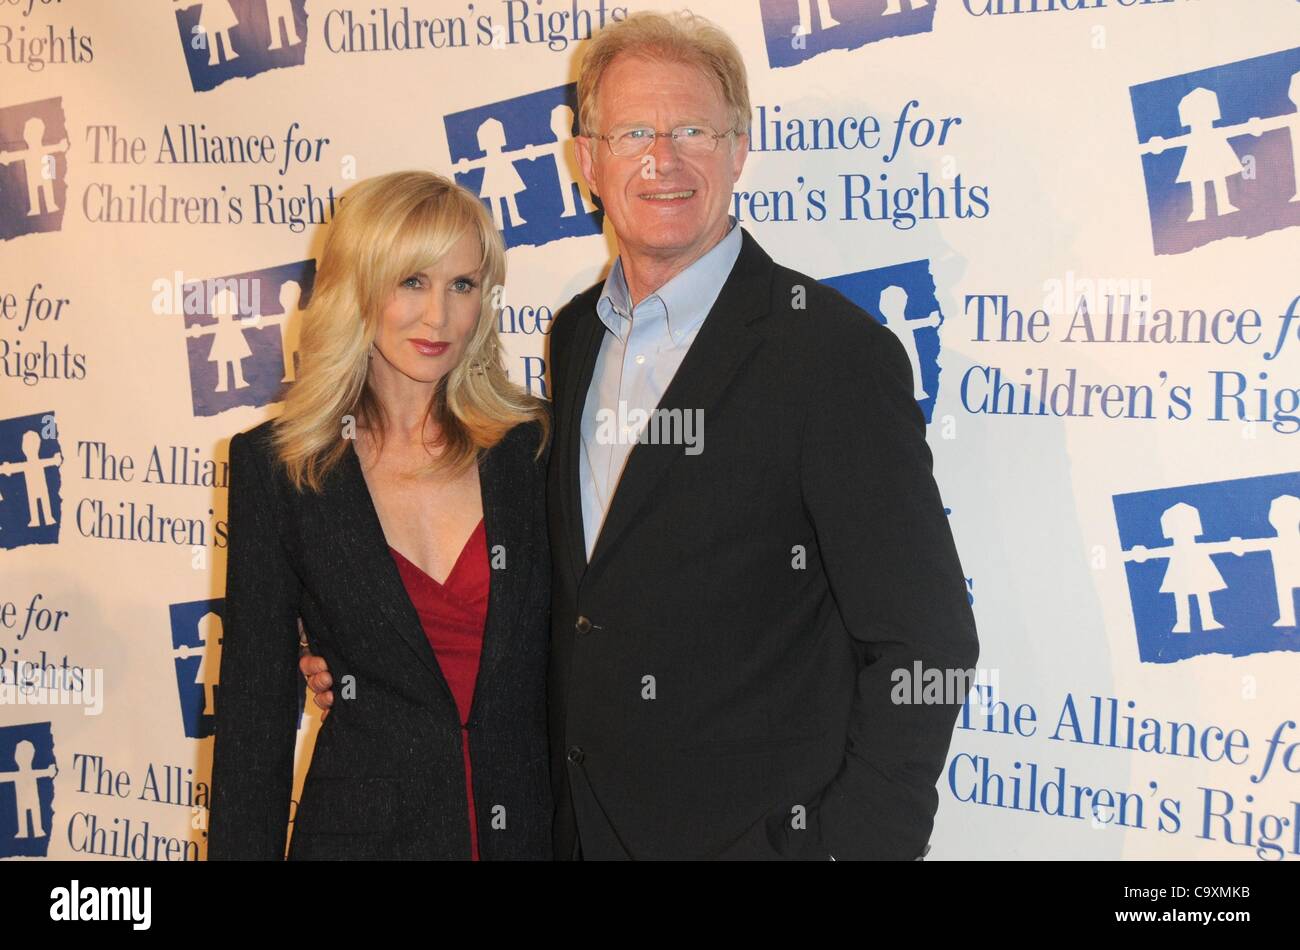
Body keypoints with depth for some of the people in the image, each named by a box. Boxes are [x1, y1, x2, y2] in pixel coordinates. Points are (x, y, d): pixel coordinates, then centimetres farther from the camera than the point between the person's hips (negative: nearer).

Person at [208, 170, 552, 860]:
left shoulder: (535, 446, -1)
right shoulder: (276, 465, -3)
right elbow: (254, 699, -1)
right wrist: (242, 846, -4)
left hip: (526, 826, 1)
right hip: (362, 827, -1)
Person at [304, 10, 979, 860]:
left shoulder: (836, 350, -15)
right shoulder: (575, 336, 7)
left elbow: (925, 644, -15)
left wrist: (852, 843, -19)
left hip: (752, 830, -6)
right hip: (582, 824, 6)